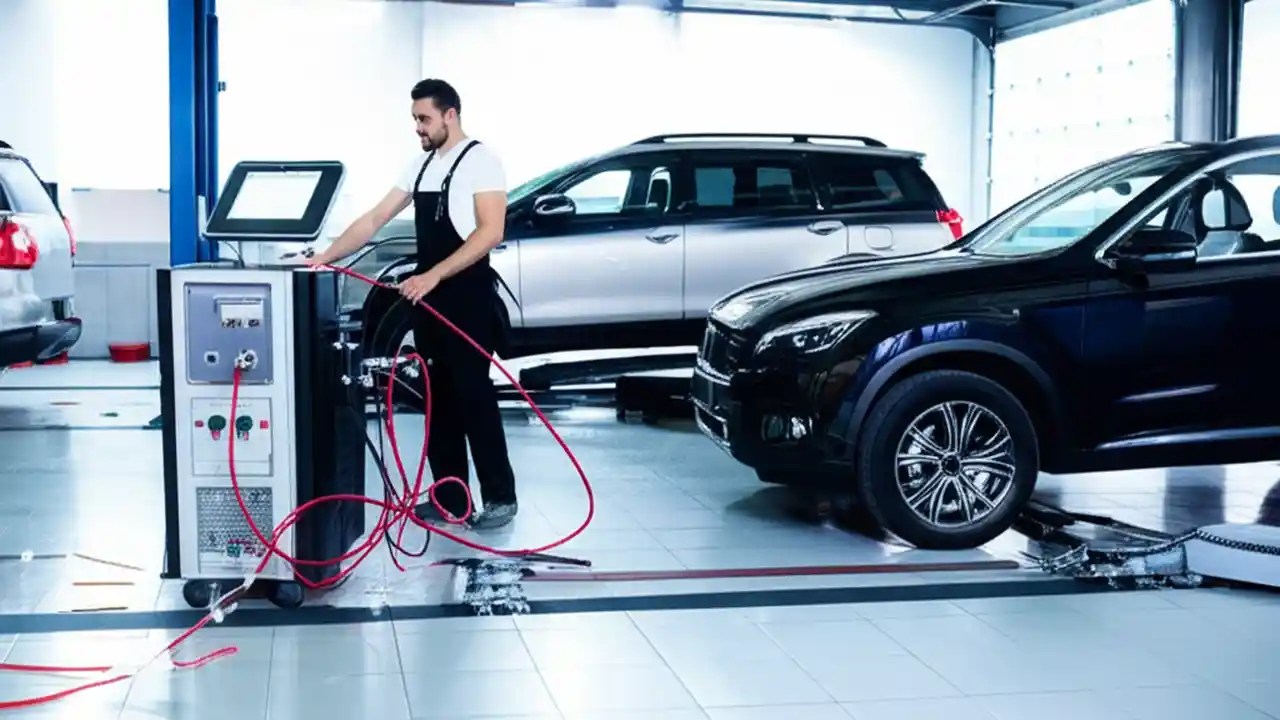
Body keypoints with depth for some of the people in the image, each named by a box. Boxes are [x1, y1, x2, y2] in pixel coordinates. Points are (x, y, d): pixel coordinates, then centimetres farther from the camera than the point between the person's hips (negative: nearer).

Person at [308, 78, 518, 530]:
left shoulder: (480, 161, -8)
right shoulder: (420, 165, 15)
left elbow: (491, 232, -18)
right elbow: (374, 219, 15)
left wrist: (434, 275, -23)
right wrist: (327, 256, 5)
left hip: (468, 298, -8)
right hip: (429, 299, 8)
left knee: (474, 398, -6)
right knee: (440, 400, 9)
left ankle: (500, 497, 1)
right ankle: (449, 496, 15)